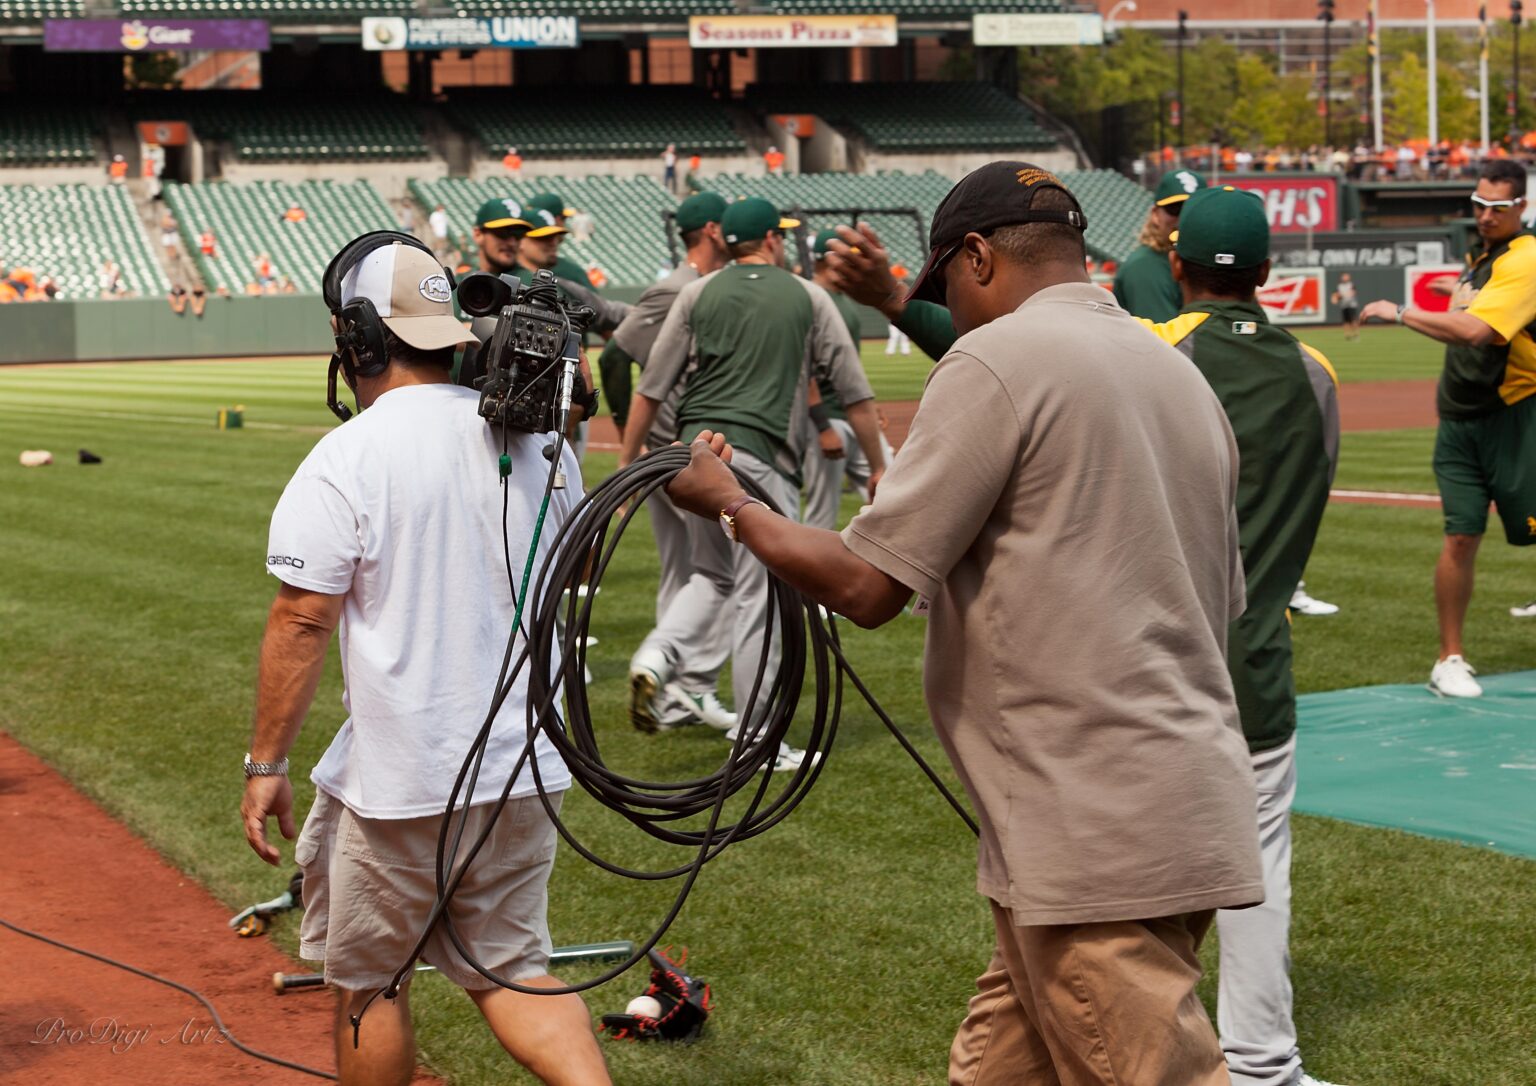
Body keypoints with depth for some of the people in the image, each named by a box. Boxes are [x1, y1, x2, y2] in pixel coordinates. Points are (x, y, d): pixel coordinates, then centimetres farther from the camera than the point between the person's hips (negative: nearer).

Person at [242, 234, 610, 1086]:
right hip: (528, 764, 6)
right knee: (510, 967, 15)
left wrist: (266, 763, -9)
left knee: (363, 976, 12)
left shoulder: (346, 457, -13)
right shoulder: (534, 436, 4)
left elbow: (302, 620, -15)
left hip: (400, 776, -6)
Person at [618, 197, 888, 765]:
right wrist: (877, 466, 15)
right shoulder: (807, 297, 7)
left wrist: (627, 464, 12)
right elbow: (854, 392, 7)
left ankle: (656, 658, -3)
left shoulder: (698, 293, 10)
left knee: (713, 574, 21)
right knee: (760, 594, 1)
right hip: (759, 458, -4)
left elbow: (651, 388, 6)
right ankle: (753, 737, 5)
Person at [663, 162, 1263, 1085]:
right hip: (1193, 811, 9)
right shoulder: (1184, 376, 18)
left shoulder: (996, 360, -9)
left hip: (1097, 838, -9)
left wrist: (728, 503, 6)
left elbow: (866, 586, -10)